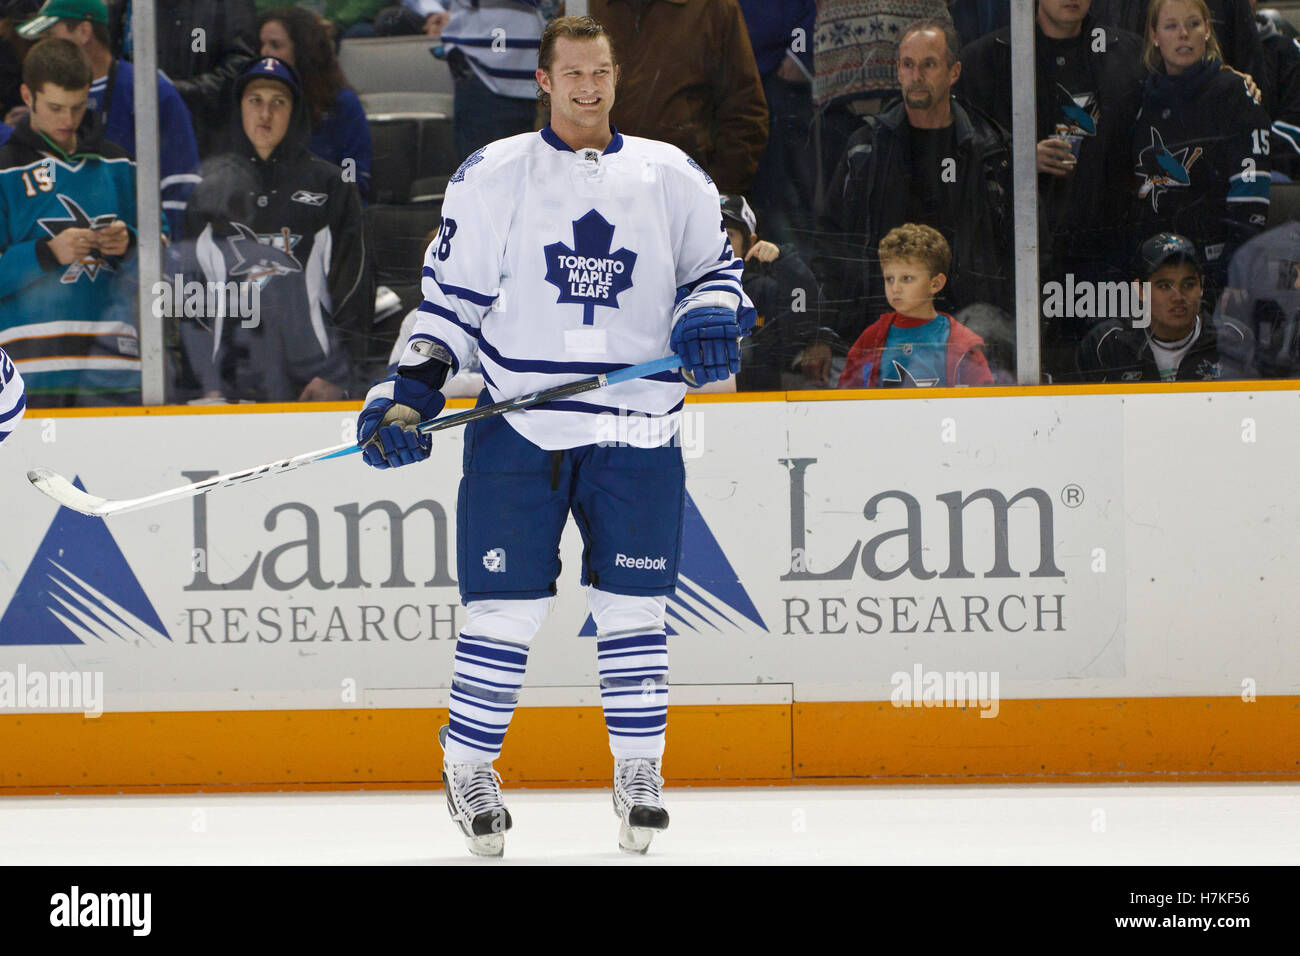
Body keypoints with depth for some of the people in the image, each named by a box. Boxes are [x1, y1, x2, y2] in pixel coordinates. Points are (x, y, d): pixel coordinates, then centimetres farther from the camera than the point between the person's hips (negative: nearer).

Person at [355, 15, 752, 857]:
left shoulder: (673, 178, 7)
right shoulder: (493, 177, 3)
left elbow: (716, 265, 16)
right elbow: (453, 293, 5)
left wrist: (713, 316, -6)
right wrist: (413, 389, -5)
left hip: (637, 431, 1)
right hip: (518, 426, -1)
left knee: (634, 603, 2)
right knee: (506, 603, -2)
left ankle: (639, 773, 15)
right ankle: (469, 770, 12)